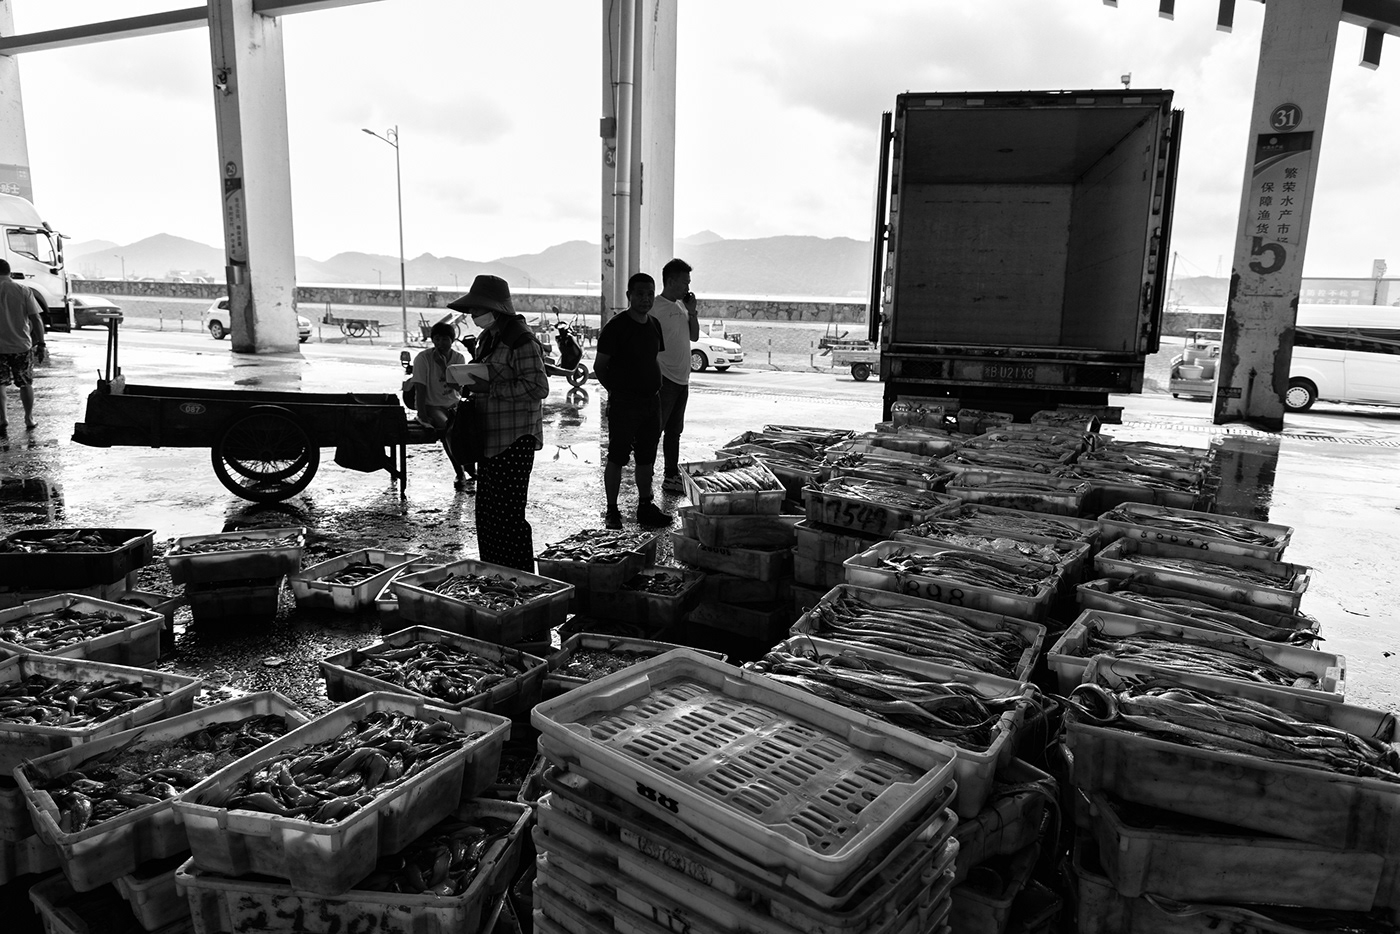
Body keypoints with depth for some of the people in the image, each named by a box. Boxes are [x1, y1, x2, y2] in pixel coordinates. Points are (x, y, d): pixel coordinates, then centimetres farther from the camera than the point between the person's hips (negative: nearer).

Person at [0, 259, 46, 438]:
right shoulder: (23, 291, -2)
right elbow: (36, 319, -5)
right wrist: (40, 344, 2)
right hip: (22, 345, 1)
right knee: (26, 383, 15)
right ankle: (29, 420, 24)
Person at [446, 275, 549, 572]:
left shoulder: (521, 341, -13)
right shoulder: (487, 339, 17)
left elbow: (538, 387, -19)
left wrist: (489, 388, -20)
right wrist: (470, 383, 9)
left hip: (515, 441, -9)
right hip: (490, 440, 10)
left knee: (508, 515, -7)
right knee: (486, 514, 12)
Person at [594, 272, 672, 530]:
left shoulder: (654, 325, 10)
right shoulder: (617, 326, -10)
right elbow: (599, 366, -7)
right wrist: (617, 390, -4)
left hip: (651, 400, 7)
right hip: (623, 403, -7)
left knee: (647, 457, 12)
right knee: (617, 458, 0)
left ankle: (645, 507, 22)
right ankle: (612, 511, 10)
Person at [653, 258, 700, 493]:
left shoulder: (681, 306, 13)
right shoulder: (656, 308, -13)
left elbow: (694, 336, 17)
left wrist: (692, 311, 3)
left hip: (682, 379, 9)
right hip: (665, 379, -9)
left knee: (674, 431, 15)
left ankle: (671, 477, 23)